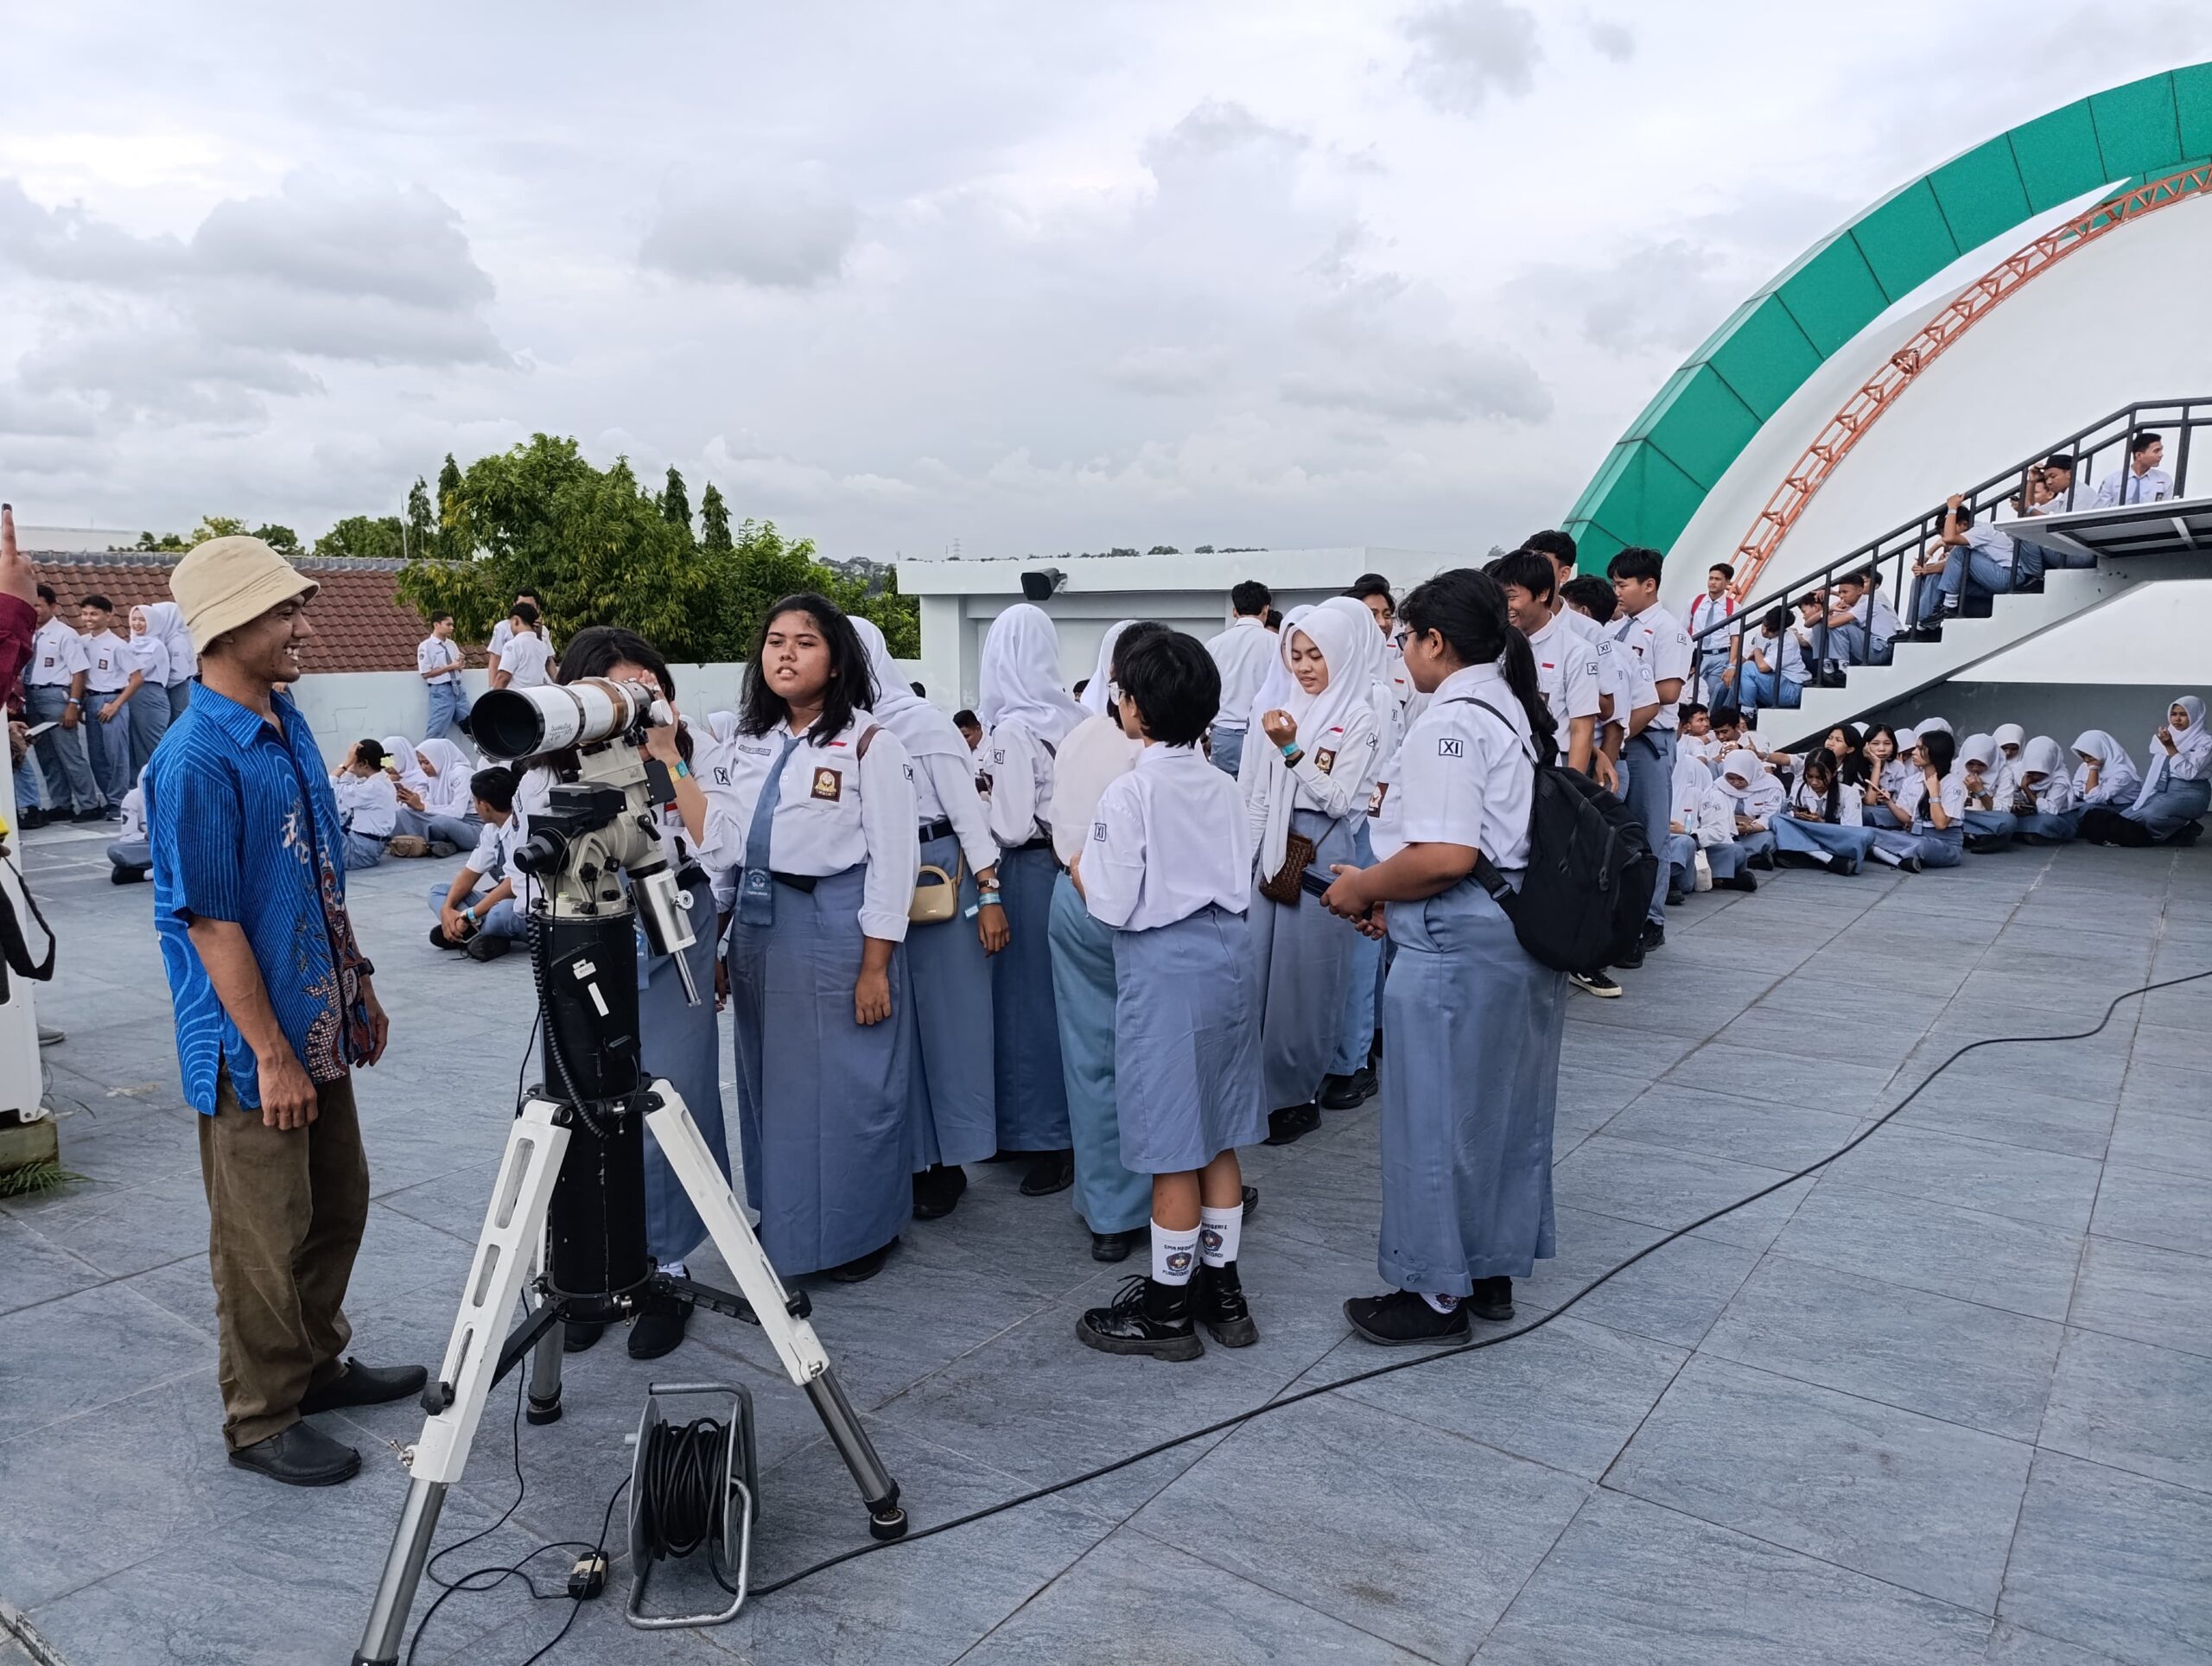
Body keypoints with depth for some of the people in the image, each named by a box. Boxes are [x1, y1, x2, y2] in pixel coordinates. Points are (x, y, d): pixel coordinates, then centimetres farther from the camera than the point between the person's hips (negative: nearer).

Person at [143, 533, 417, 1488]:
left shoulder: (288, 725, 6)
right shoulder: (195, 760, -21)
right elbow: (211, 922, -21)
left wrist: (356, 983, 16)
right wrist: (270, 1054, -18)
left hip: (319, 1025, 9)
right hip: (254, 1049, -9)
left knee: (338, 1207, 20)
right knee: (264, 1235, 6)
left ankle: (317, 1365, 39)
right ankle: (260, 1421, 23)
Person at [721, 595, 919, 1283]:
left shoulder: (870, 743, -9)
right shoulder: (751, 741, 10)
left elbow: (893, 859, -11)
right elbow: (732, 845, 14)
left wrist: (876, 966, -14)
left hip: (837, 927, -6)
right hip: (759, 927, 6)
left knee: (846, 1084, 3)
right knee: (771, 1076, 15)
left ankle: (859, 1229, 21)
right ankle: (782, 1216, 32)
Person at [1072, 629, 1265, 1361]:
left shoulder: (1129, 792, -15)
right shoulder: (1220, 787, 5)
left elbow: (1113, 906, -15)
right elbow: (1240, 882, 11)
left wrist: (1078, 871, 4)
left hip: (1164, 972, -7)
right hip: (1227, 957, 7)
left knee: (1174, 1150, 3)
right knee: (1218, 1140, 16)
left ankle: (1168, 1309, 17)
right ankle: (1223, 1292, 28)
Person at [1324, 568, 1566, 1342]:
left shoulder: (1450, 722, -18)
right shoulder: (1514, 708, 13)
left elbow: (1447, 856, -27)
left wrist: (1364, 886, -12)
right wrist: (1395, 893, 12)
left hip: (1458, 949, -10)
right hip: (1522, 936, 10)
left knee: (1437, 1118, 4)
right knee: (1504, 1109, 18)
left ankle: (1436, 1292, 18)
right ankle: (1493, 1272, 33)